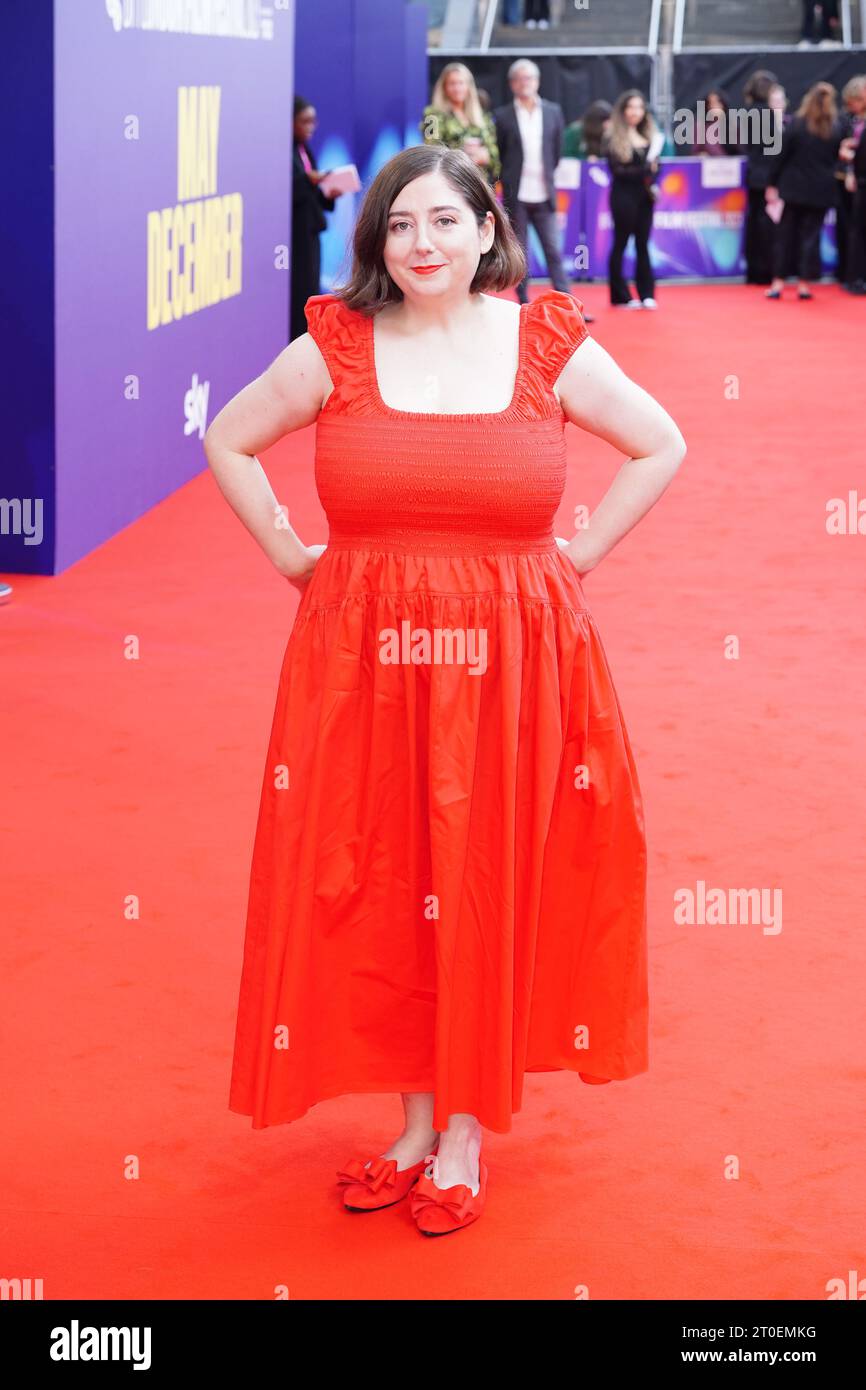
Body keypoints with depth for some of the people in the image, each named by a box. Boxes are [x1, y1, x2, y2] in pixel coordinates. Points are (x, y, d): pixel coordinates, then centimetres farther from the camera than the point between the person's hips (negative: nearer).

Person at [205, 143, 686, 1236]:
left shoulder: (546, 345, 0)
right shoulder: (337, 348, 1)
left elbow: (661, 447, 9)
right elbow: (228, 441, 13)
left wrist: (576, 556, 3)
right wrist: (292, 558, 5)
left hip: (511, 666, -1)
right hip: (365, 664, 1)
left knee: (489, 896, 4)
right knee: (383, 898, 6)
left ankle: (466, 1136, 18)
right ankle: (416, 1121, 22)